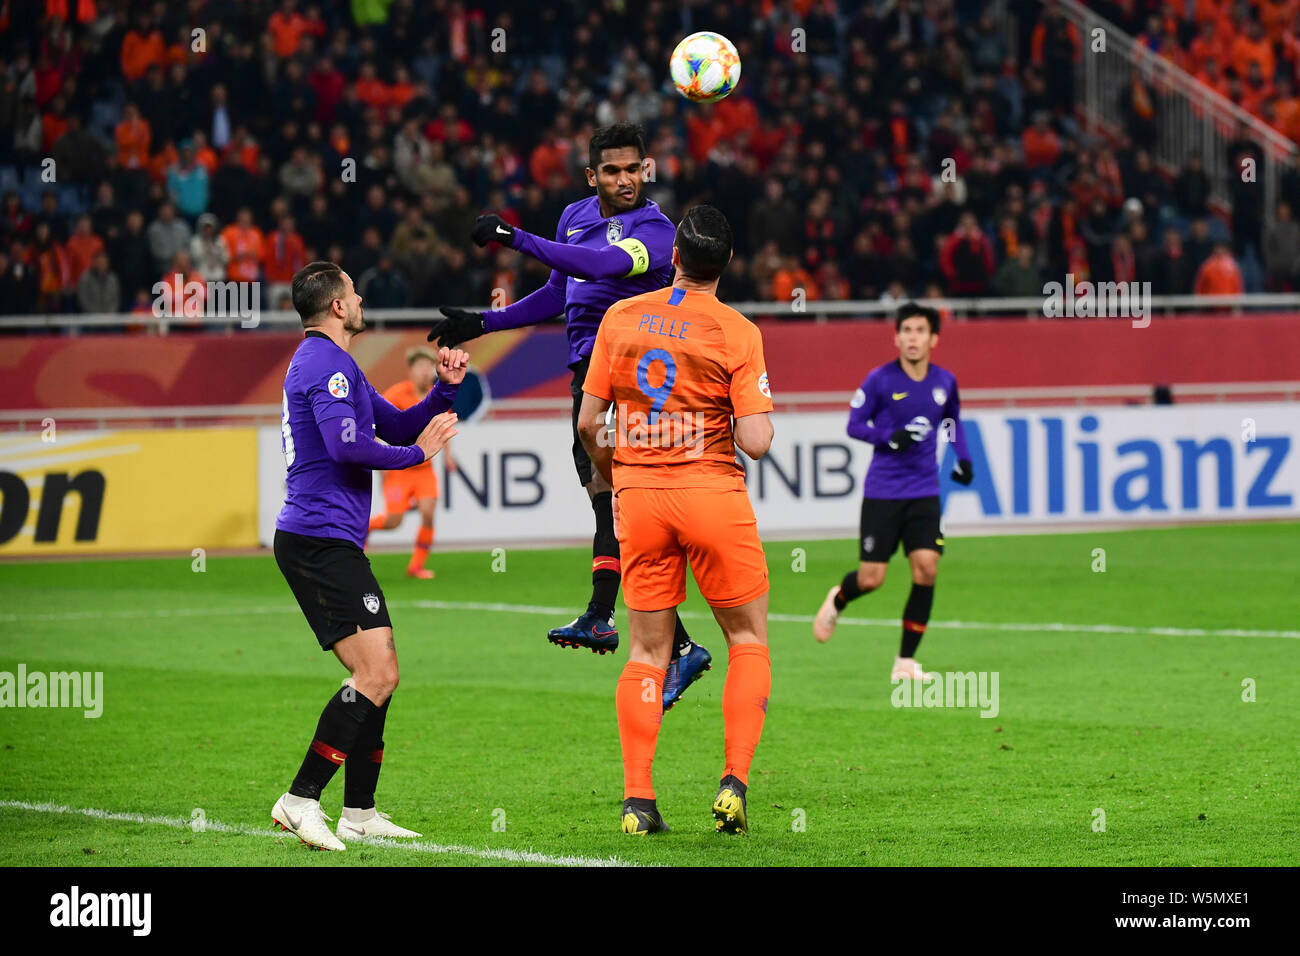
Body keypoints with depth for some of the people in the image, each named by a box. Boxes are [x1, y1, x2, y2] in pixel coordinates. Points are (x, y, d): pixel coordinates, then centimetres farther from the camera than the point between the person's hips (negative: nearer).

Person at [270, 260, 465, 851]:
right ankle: (302, 799, -21)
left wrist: (445, 387, 15)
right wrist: (415, 454, -10)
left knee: (379, 675, 13)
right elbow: (346, 443, -24)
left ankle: (359, 813, 15)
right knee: (375, 675, -17)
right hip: (322, 539, -11)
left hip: (324, 542, 11)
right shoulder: (326, 363, -10)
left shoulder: (330, 363, 24)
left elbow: (399, 427, 29)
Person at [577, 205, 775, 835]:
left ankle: (636, 799, 2)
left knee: (647, 652, 9)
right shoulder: (737, 332, -7)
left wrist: (609, 473, 23)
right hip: (713, 493, -3)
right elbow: (756, 442, -12)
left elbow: (588, 422, 5)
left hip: (638, 497, 3)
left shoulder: (620, 318, 2)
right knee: (748, 640, 11)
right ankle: (734, 783, -1)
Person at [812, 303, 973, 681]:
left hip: (924, 492, 3)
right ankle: (837, 600, 34)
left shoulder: (945, 381, 4)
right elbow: (854, 425, -2)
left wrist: (963, 458, 9)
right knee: (871, 578, -4)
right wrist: (891, 437, -18)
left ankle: (906, 661, -3)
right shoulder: (880, 380, -8)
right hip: (881, 491, -3)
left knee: (926, 568, -13)